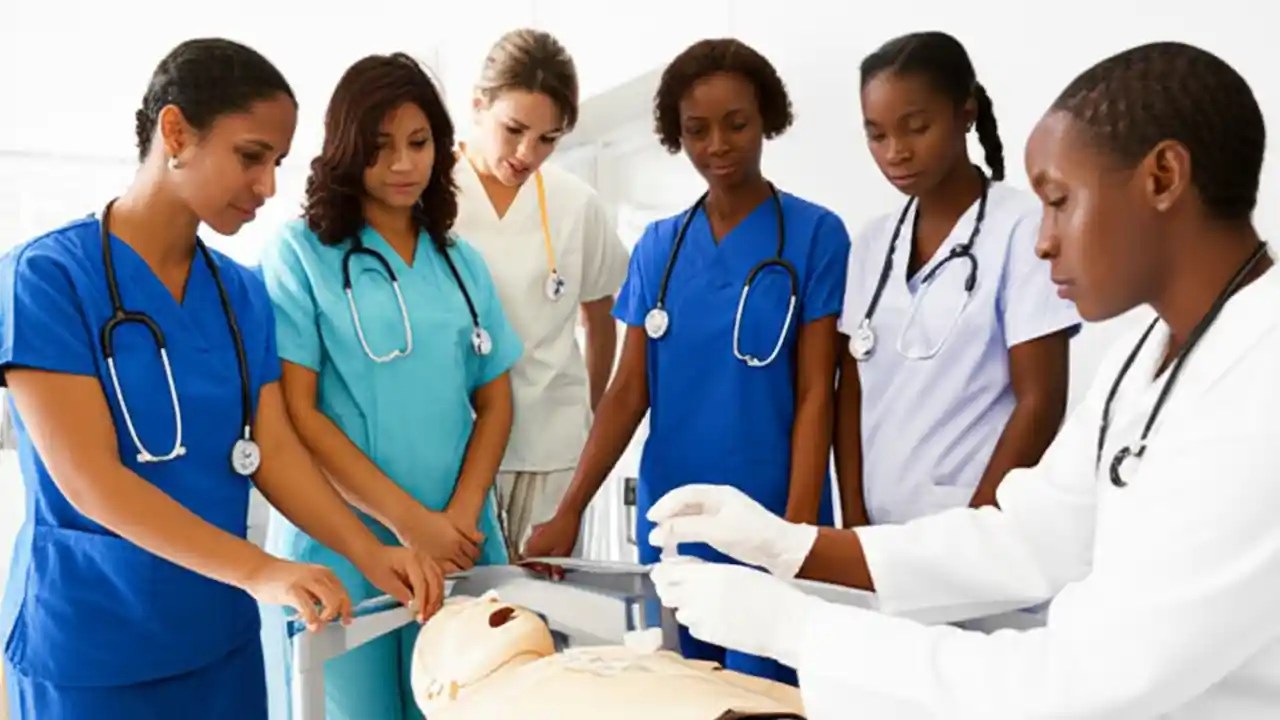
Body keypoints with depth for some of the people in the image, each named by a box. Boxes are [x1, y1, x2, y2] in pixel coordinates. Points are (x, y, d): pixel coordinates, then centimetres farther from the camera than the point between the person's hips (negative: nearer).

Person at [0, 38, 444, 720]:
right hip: (91, 641, -5)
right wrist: (258, 571, -29)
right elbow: (88, 479, -20)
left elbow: (274, 450, -1)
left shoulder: (244, 292, 3)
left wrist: (368, 553, -16)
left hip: (221, 631, 5)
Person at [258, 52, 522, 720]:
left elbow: (494, 402, 8)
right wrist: (409, 520, -14)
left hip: (459, 545, 4)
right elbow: (296, 412, -10)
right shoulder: (300, 253, -5)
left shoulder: (460, 261, 9)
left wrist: (462, 514, -7)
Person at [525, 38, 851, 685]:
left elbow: (815, 394, -8)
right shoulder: (657, 245, 6)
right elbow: (629, 390, 3)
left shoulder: (814, 233, -4)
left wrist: (797, 529, -15)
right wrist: (569, 511, -5)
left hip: (766, 521, -3)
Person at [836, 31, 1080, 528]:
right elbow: (851, 391, 5)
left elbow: (1040, 402, -10)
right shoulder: (872, 243, 5)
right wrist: (854, 519, -2)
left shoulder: (1022, 226, -9)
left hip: (982, 525, -4)